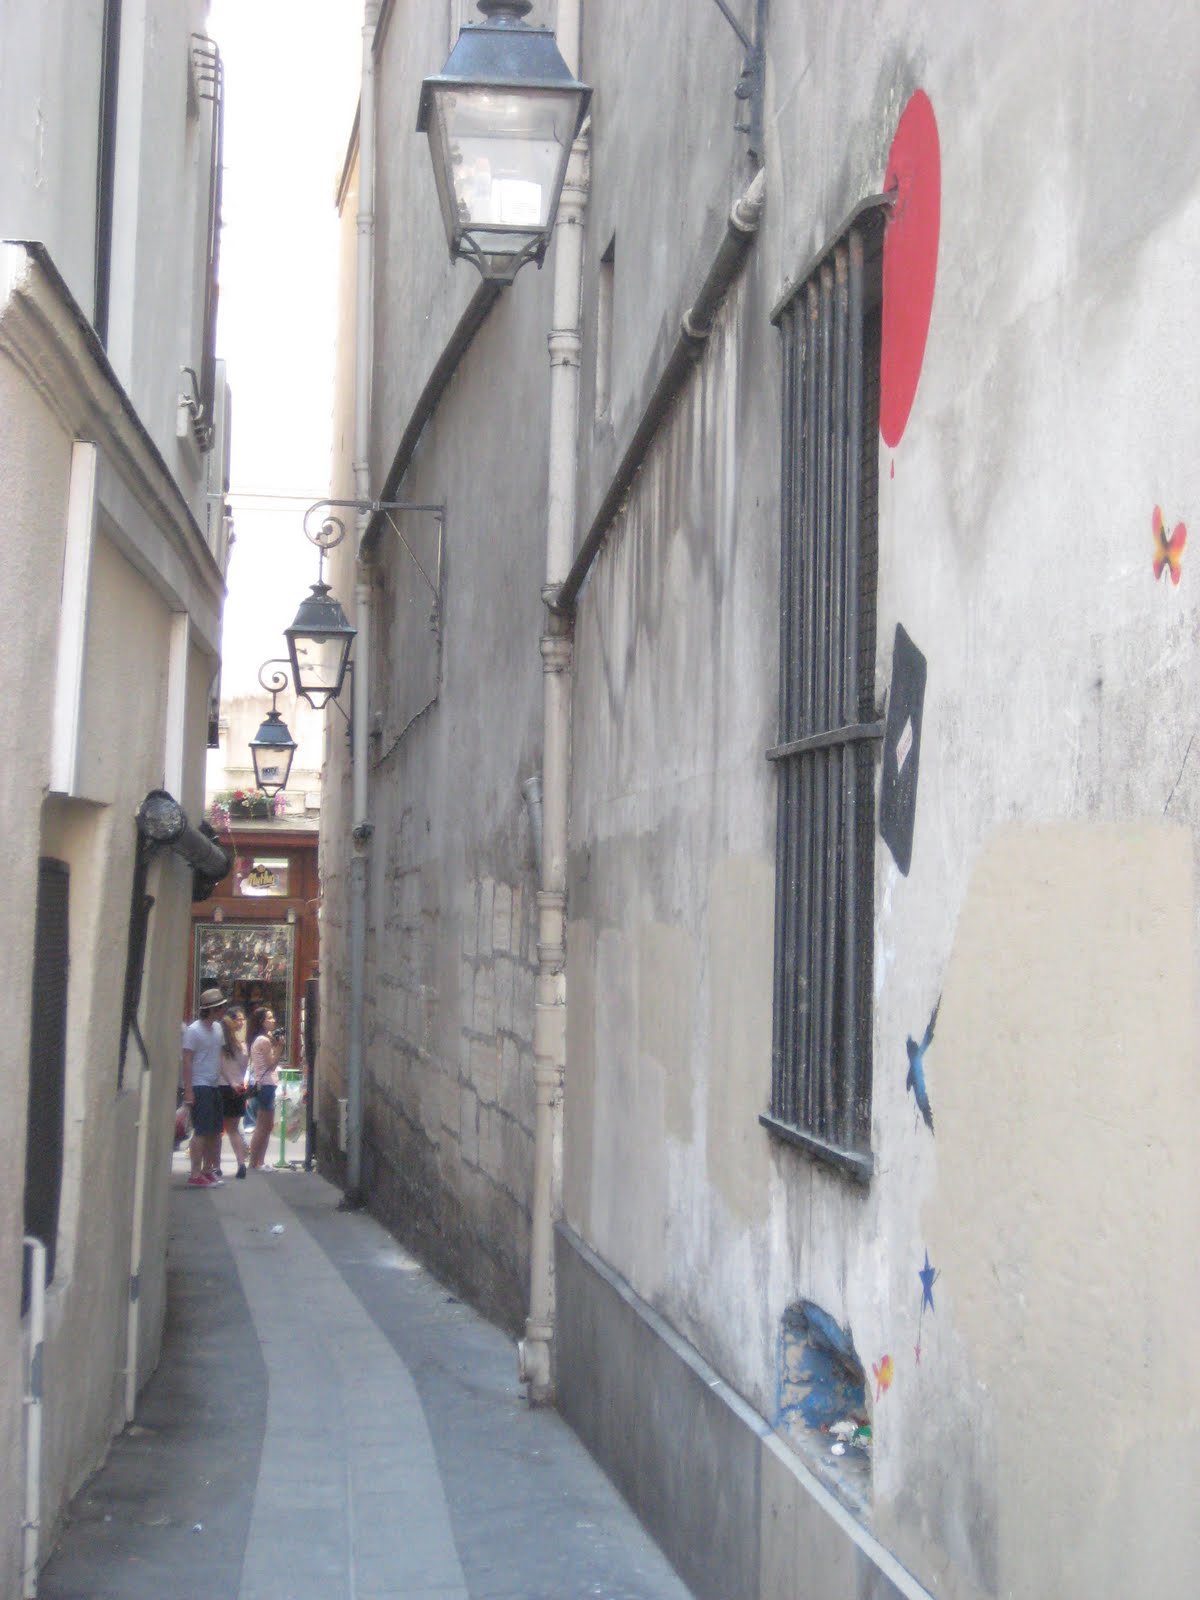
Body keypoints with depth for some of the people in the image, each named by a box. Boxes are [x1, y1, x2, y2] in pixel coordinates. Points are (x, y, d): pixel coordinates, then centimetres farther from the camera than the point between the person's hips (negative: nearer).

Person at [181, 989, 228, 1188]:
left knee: (214, 1131, 12)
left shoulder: (218, 1028, 12)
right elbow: (187, 1061, -13)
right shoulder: (194, 1030, -12)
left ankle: (208, 1170, 22)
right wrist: (188, 1091, -18)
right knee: (202, 1131, -10)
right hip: (199, 1087, -8)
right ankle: (195, 1175, -8)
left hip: (214, 1086, 8)